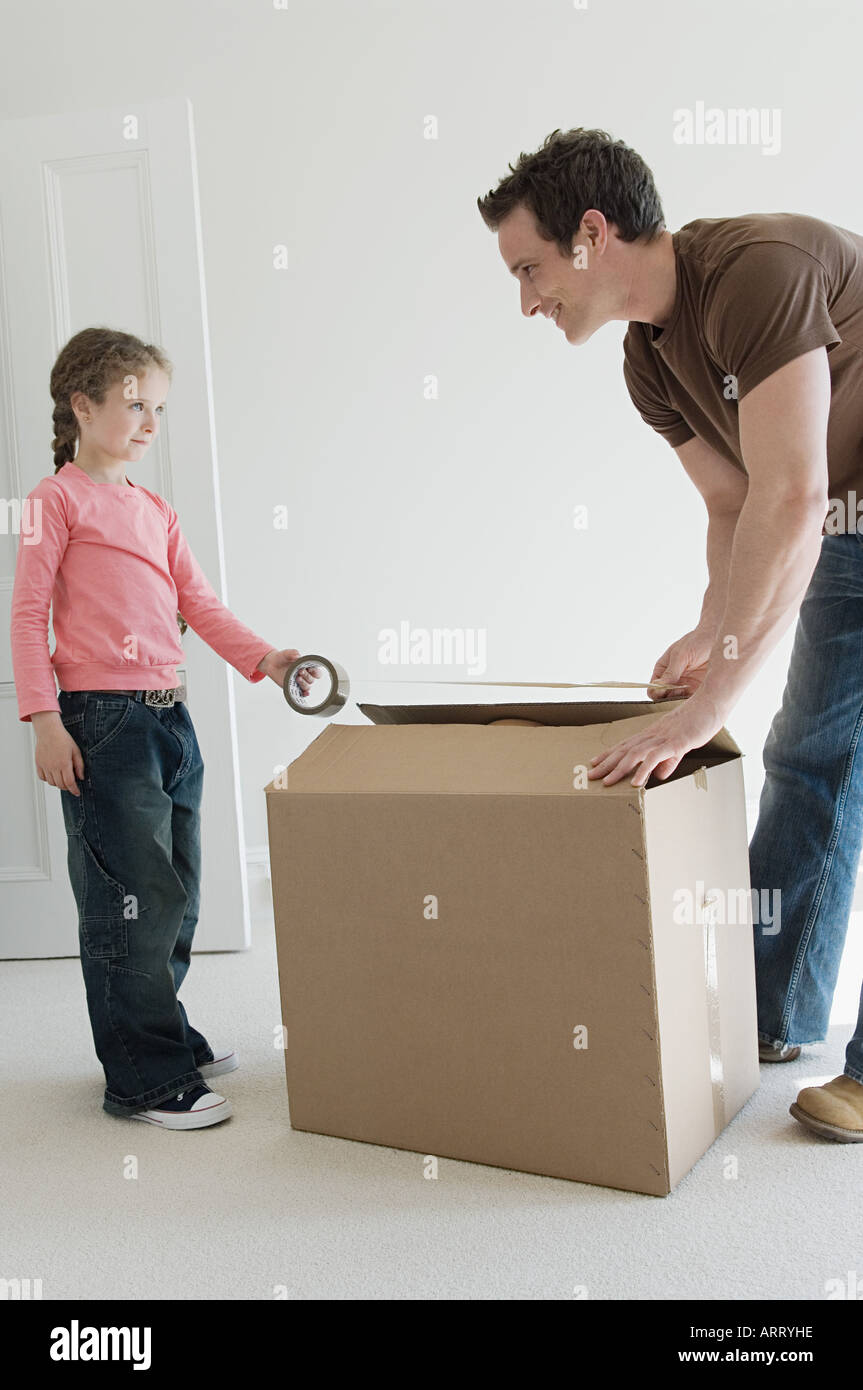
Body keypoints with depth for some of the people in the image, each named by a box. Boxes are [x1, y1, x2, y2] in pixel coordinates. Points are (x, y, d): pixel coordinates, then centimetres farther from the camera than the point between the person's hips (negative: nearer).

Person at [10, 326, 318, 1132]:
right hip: (102, 720, -8)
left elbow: (199, 604, 15)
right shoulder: (60, 498, -2)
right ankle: (144, 1080, 5)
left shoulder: (158, 512, 18)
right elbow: (28, 614, -6)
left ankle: (163, 1038, 30)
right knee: (133, 902, -6)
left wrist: (262, 658, -1)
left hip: (169, 716, 8)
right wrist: (44, 719, -14)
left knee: (178, 897, 14)